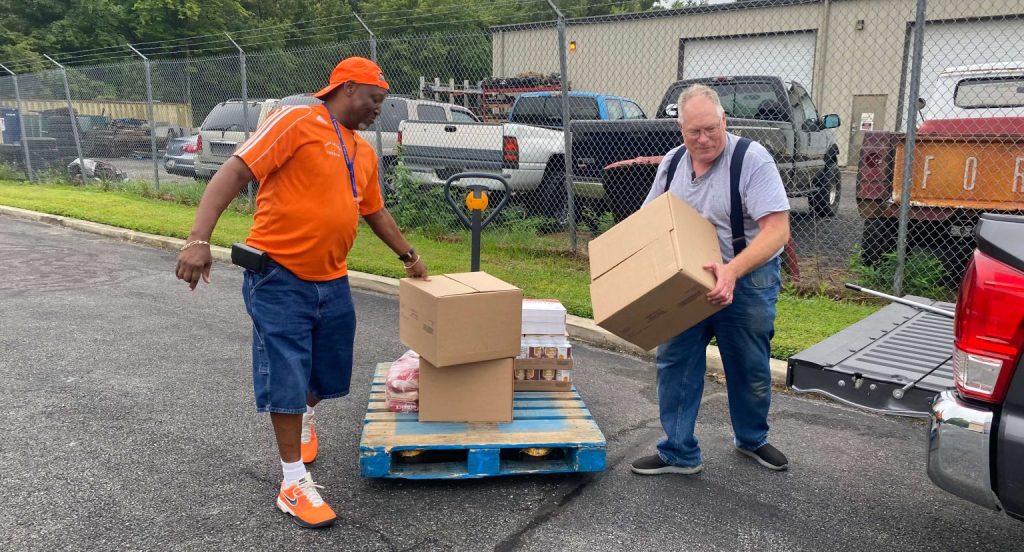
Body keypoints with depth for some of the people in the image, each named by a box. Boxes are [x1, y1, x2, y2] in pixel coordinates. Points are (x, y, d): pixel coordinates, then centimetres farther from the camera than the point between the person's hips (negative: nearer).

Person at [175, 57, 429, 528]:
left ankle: (304, 418, 49)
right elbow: (234, 173, -17)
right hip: (279, 277, -7)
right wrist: (198, 239, -27)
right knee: (286, 378, -3)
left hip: (332, 282, 7)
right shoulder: (296, 122, -11)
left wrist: (408, 256, 31)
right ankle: (294, 484, 11)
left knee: (328, 374, 16)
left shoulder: (364, 152, 13)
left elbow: (375, 211, 27)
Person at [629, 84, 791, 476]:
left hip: (748, 279, -4)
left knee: (750, 369, 13)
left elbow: (777, 230, -24)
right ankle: (679, 453, 18)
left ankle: (752, 439, 38)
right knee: (674, 364, 4)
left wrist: (732, 270, -38)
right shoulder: (672, 163, 1)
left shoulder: (752, 158, -17)